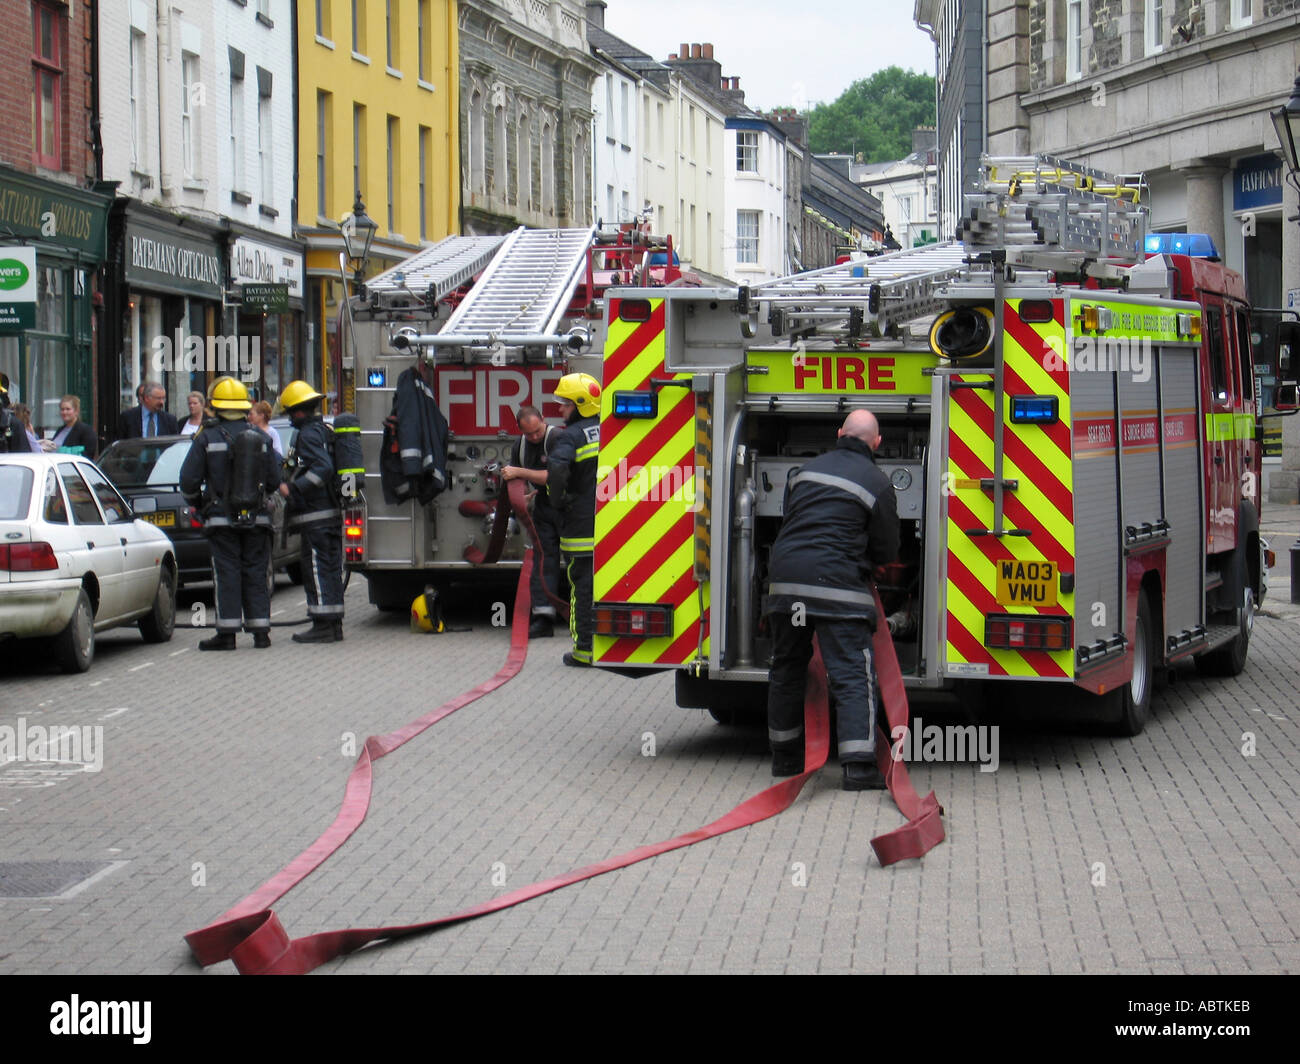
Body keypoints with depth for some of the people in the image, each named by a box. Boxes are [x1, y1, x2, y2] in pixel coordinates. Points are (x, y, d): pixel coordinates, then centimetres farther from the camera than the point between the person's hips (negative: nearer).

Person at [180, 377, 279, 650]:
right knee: (255, 574, 8)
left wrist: (196, 502, 14)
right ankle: (260, 631, 8)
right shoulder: (261, 440, 4)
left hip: (222, 518, -3)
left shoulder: (207, 439, -6)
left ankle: (227, 632, -3)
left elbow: (188, 480, -6)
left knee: (227, 574, -1)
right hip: (256, 518, 3)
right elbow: (274, 481, 6)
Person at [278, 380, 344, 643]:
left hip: (315, 515, -9)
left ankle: (323, 625, -7)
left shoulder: (309, 434, -13)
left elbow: (322, 469, -25)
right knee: (332, 569, 12)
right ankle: (334, 624, 15)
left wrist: (292, 490, -23)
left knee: (317, 569, -7)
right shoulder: (327, 430, 16)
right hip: (334, 511, 9)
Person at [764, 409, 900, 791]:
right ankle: (859, 765, -14)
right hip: (837, 587, -5)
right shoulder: (877, 482, 1)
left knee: (786, 671, 18)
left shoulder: (806, 470, 16)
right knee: (853, 676, -4)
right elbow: (886, 551, 5)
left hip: (785, 578, 5)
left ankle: (785, 757, 26)